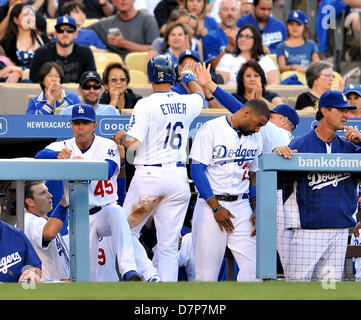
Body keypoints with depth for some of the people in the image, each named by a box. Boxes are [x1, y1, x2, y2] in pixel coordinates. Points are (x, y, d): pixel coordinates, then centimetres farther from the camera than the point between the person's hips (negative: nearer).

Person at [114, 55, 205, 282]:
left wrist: (121, 137, 8)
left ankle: (150, 274, -13)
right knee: (169, 244, 6)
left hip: (149, 176, -4)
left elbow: (132, 143, -15)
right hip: (179, 177, 4)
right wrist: (189, 77, 51)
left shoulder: (146, 105, -10)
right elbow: (200, 94, 30)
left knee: (127, 232, 7)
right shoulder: (187, 104, 5)